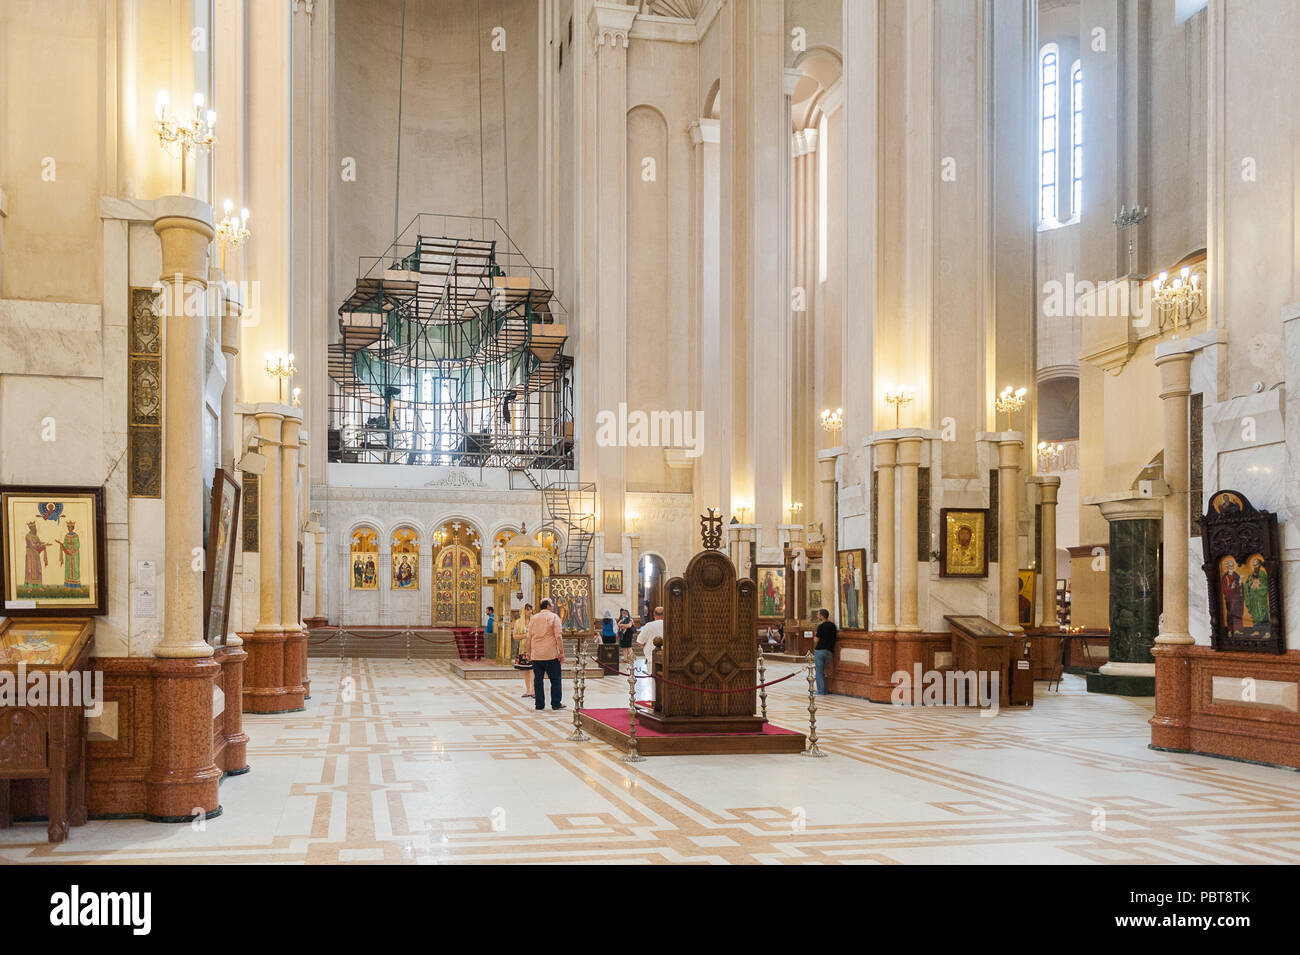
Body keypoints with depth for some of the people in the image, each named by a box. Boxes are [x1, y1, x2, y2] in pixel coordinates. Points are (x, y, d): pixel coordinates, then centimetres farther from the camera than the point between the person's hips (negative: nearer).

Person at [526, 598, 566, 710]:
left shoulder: (534, 618, 9)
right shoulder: (553, 617, -5)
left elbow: (529, 637, 12)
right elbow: (558, 636, -10)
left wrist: (529, 651, 20)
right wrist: (561, 652, -8)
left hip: (536, 655, 4)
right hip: (551, 654, -4)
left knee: (538, 679, 8)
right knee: (555, 679, 4)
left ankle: (539, 704, 9)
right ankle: (556, 704, 5)